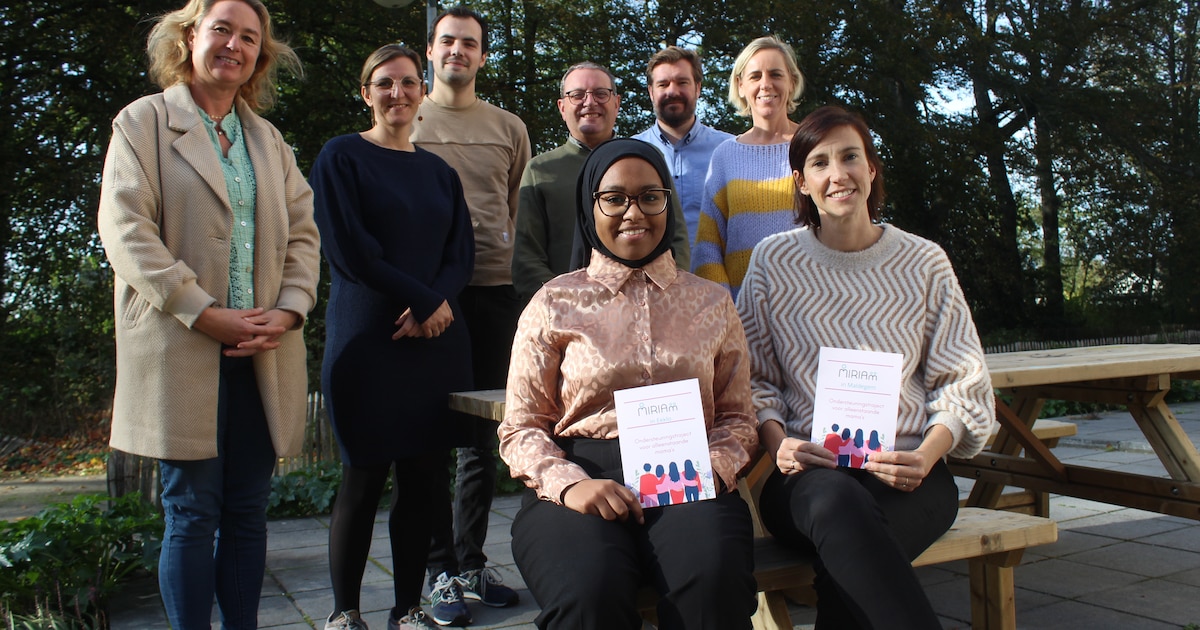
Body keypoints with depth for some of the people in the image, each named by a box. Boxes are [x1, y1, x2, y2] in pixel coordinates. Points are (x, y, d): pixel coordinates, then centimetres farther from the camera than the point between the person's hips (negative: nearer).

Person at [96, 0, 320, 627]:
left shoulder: (270, 140, 18)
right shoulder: (143, 121, 3)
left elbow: (302, 233, 12)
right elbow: (126, 232, -7)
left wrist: (288, 310, -5)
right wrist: (205, 313, -15)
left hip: (262, 355, 4)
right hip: (182, 352, -4)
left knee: (247, 512, 8)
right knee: (192, 514, 0)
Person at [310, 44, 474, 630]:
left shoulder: (439, 172, 17)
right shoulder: (341, 156, 3)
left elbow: (461, 252, 10)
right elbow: (347, 248, -8)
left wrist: (435, 303, -10)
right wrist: (423, 301, -10)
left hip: (435, 339, 4)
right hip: (367, 340, -4)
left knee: (423, 478, 4)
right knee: (365, 477, -1)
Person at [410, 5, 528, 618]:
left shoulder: (509, 127, 15)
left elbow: (522, 212, 15)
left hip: (494, 291, 2)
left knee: (482, 433, 7)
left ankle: (472, 562, 19)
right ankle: (441, 569, 10)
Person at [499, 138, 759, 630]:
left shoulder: (711, 303, 16)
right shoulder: (555, 303, 10)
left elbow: (737, 416, 16)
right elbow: (520, 428, 7)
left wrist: (714, 467, -7)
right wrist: (569, 483, -13)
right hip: (583, 475, -1)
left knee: (715, 581, -33)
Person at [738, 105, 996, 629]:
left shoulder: (925, 263, 8)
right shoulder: (772, 261, 7)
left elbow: (964, 382, 7)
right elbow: (752, 377, 8)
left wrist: (927, 455, -12)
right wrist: (777, 442, -12)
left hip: (907, 473, 0)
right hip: (806, 473, 1)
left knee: (845, 571, -35)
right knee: (837, 501, -38)